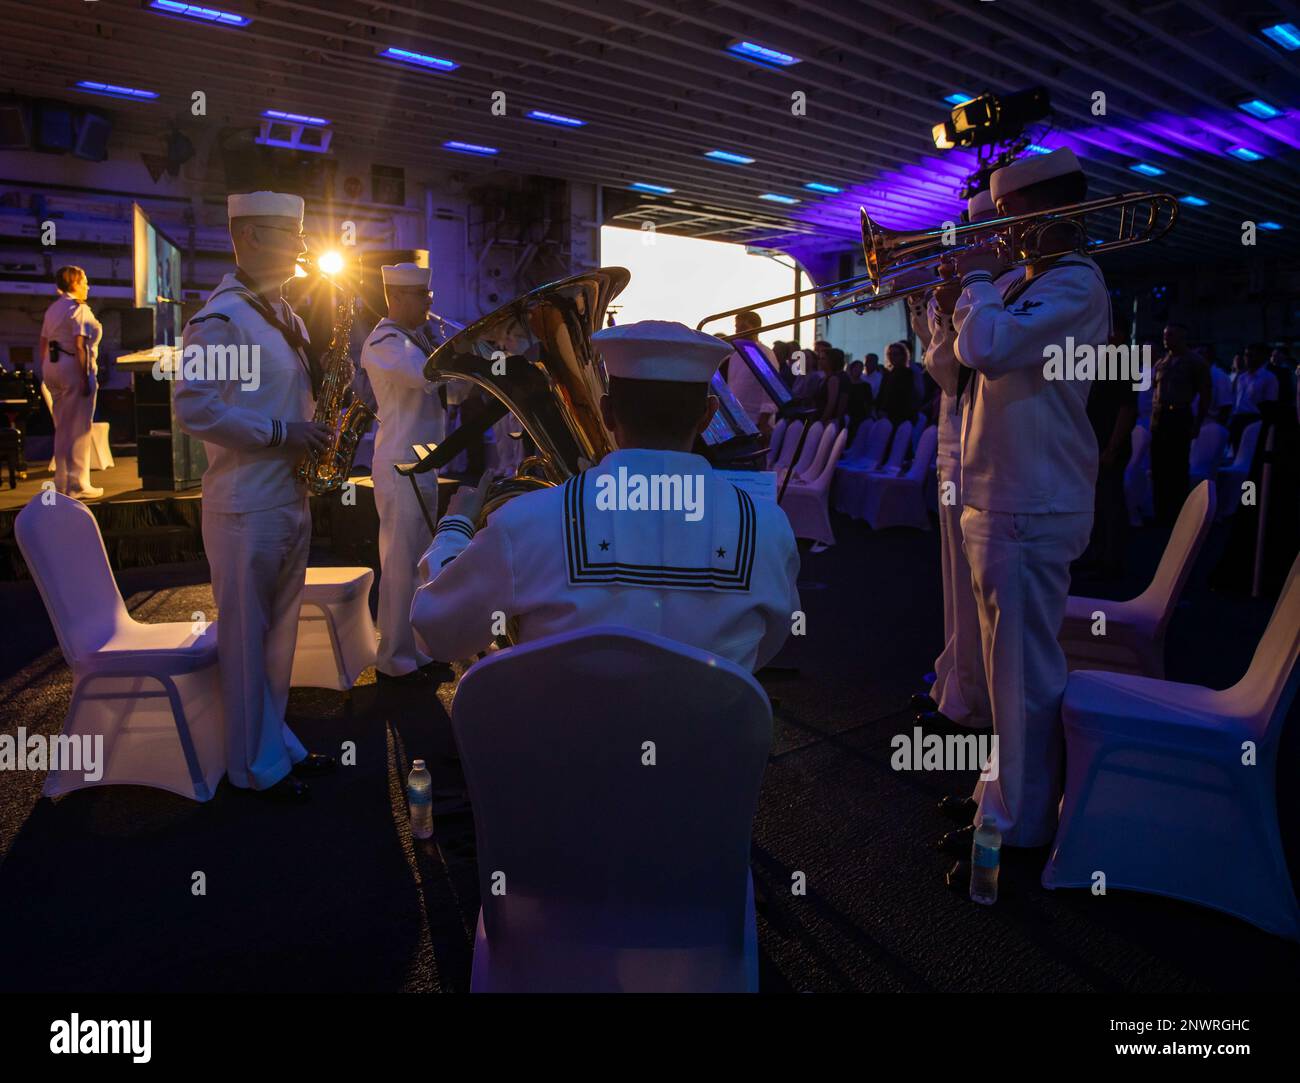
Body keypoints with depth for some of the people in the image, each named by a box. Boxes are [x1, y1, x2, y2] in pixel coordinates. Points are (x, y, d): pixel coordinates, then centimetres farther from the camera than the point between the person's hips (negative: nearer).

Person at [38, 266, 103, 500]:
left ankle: (62, 483, 22)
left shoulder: (52, 309, 17)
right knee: (79, 429, -4)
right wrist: (85, 377, -20)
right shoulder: (78, 308, -10)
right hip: (73, 367, -9)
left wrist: (46, 373, 19)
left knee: (61, 428, 15)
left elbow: (43, 344, 16)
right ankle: (77, 485, -2)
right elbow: (80, 345, -18)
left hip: (52, 367, 9)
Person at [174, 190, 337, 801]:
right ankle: (257, 767, 16)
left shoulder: (284, 315, 15)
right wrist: (280, 433, -20)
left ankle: (278, 742, 31)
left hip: (291, 497, 9)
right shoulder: (220, 317, -12)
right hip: (246, 505, -8)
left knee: (280, 630, 17)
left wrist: (317, 434, 4)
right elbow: (192, 406, -20)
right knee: (247, 636, 3)